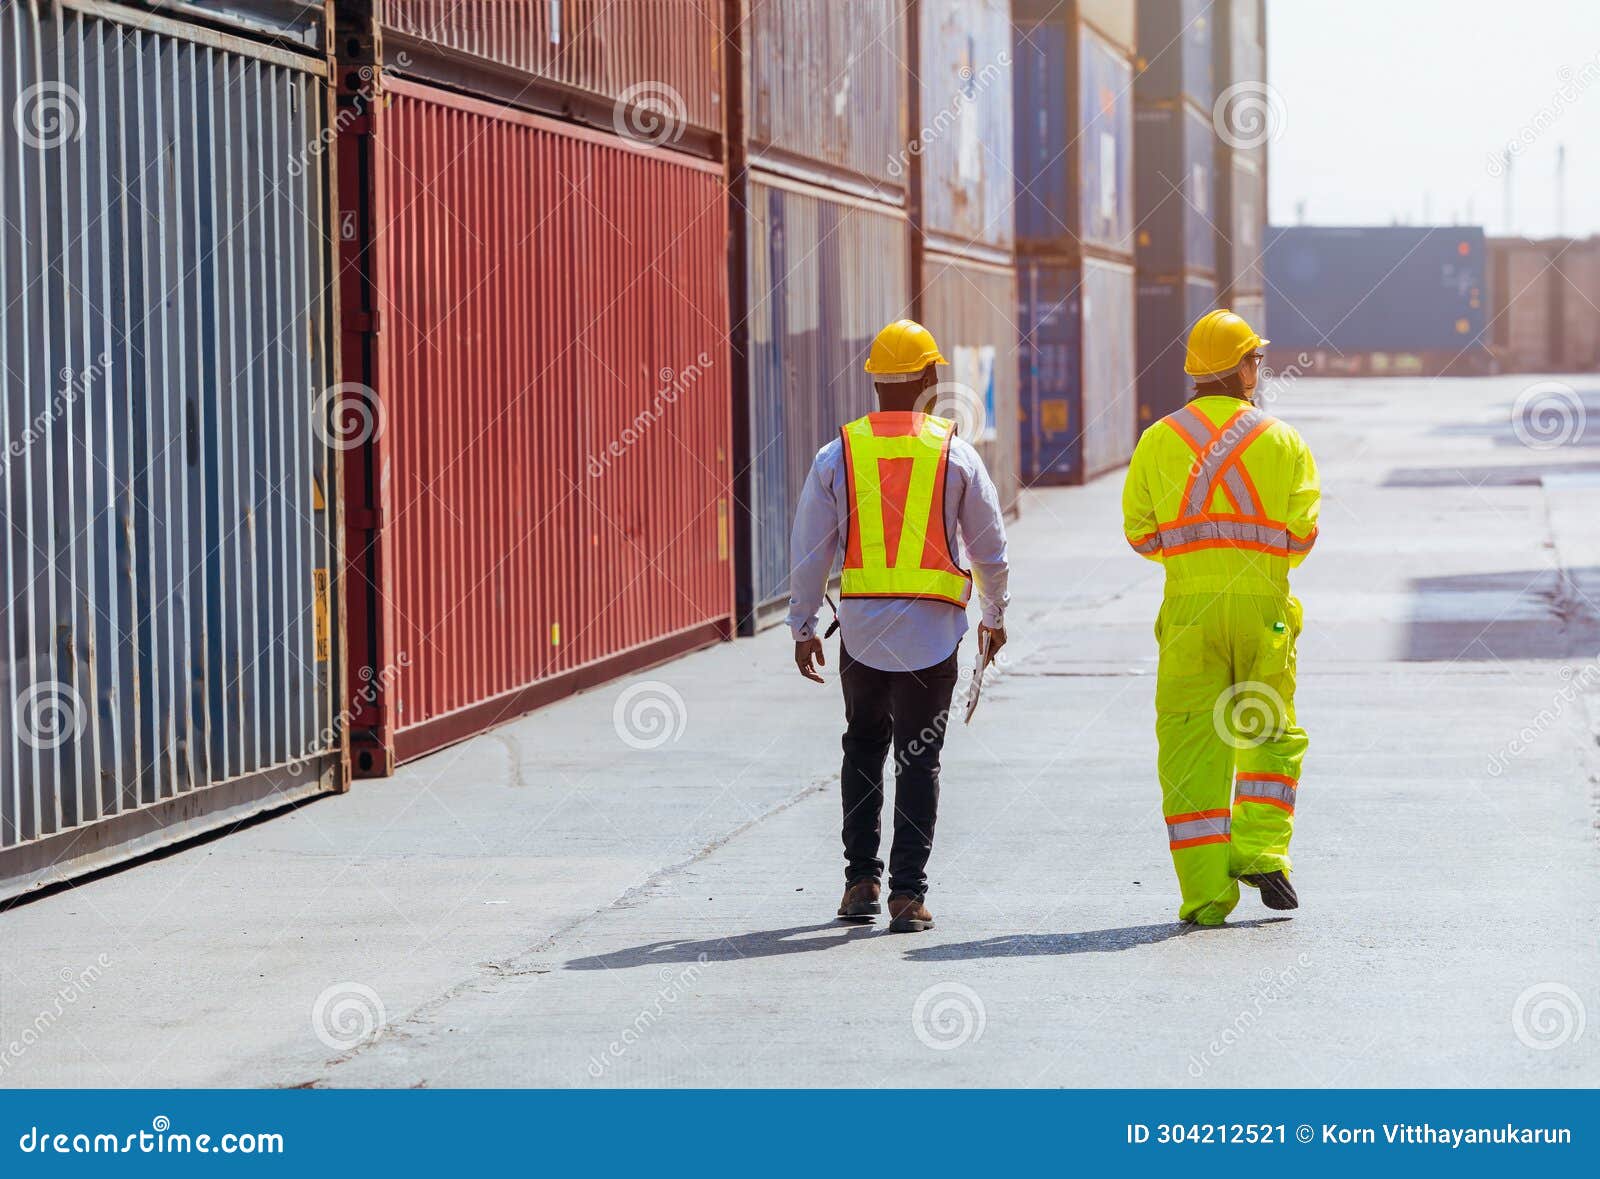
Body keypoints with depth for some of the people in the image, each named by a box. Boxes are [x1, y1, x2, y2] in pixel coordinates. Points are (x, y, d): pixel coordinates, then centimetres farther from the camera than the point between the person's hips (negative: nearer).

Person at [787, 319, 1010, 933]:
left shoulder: (839, 452, 0)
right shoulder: (954, 452, -1)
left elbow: (809, 548, 1)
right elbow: (989, 545, 5)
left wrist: (803, 627, 10)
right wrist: (995, 615, 20)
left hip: (860, 625, 1)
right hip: (932, 628, -1)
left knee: (863, 745, 18)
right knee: (919, 759, 3)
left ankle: (860, 881, 16)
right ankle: (908, 893, -1)